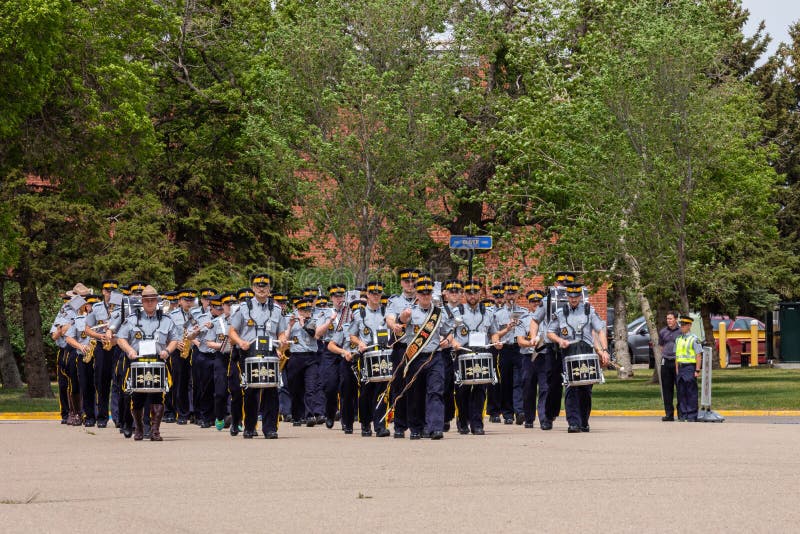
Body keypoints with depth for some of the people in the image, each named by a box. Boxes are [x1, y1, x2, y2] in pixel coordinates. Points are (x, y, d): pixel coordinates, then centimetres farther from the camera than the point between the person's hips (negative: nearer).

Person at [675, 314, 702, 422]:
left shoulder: (694, 339, -6)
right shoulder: (678, 339, 14)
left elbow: (699, 356, -8)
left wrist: (697, 370, -13)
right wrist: (677, 370, 10)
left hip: (690, 367, -6)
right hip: (681, 368, 6)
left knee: (691, 393, -4)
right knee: (681, 393, 6)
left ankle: (692, 416, -1)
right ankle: (682, 415, 11)